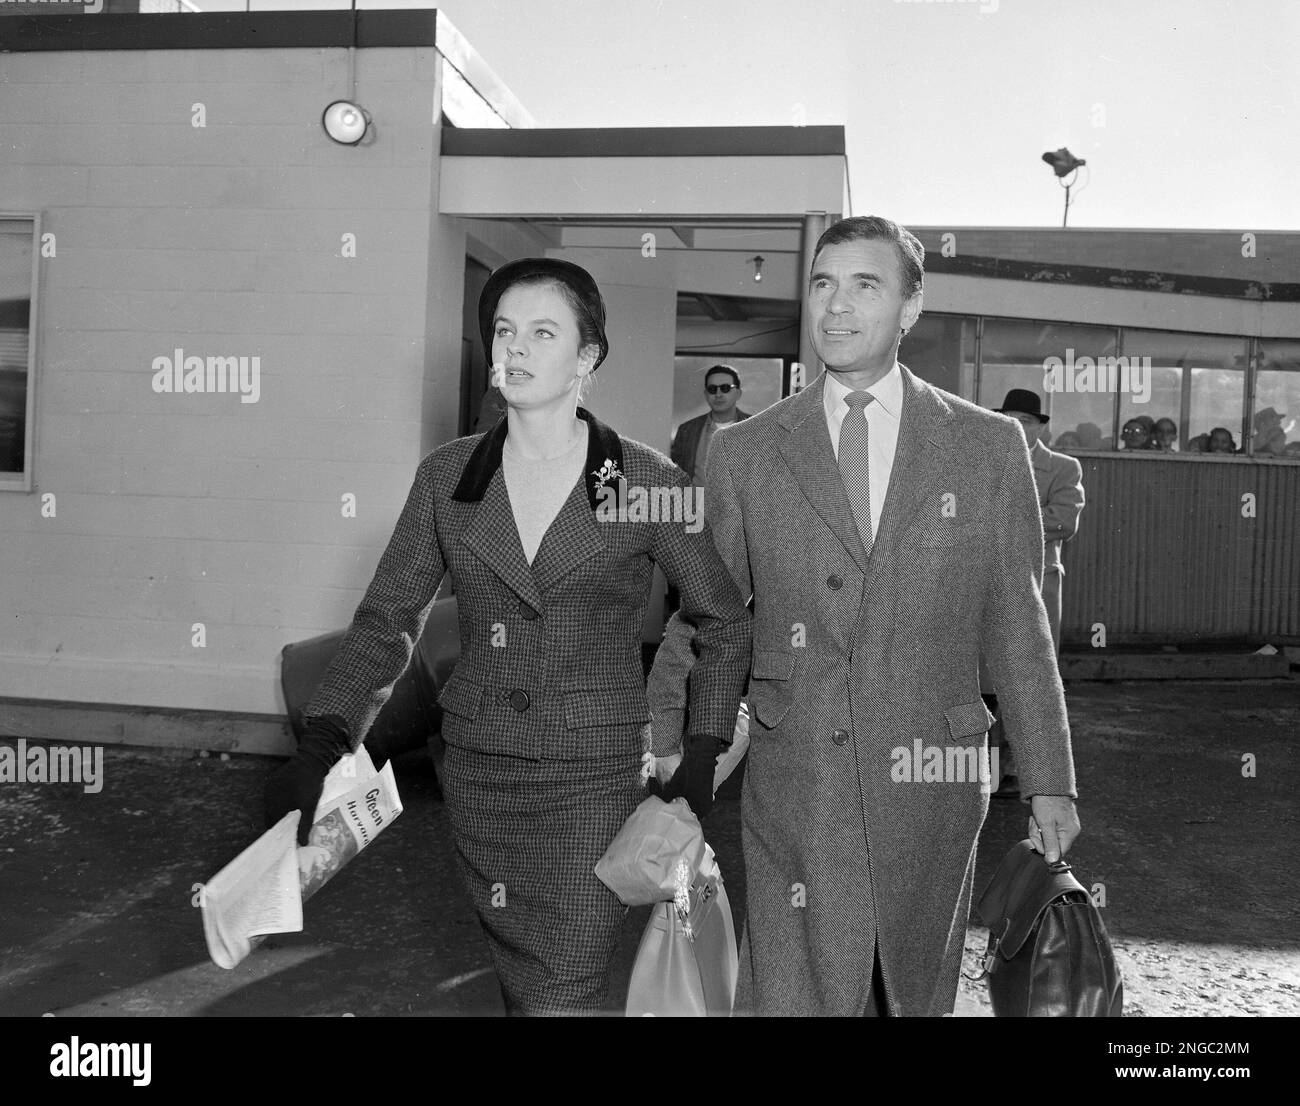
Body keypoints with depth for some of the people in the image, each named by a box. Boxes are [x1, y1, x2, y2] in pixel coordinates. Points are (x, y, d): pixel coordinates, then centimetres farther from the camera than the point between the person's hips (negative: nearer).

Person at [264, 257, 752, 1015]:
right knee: (521, 988, 16)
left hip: (595, 780, -3)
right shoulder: (447, 477, 1)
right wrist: (324, 741, -8)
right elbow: (387, 620, 4)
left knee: (566, 993, -4)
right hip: (477, 773, 3)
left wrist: (702, 760, -3)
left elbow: (724, 621, 3)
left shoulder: (648, 482, -7)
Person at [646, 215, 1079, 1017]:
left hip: (932, 795, 1)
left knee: (918, 997, 15)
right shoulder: (744, 455, 1)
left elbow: (1017, 625, 4)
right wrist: (663, 766, 4)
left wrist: (1050, 782, 4)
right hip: (793, 793, 0)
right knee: (789, 995, 0)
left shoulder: (989, 447, 2)